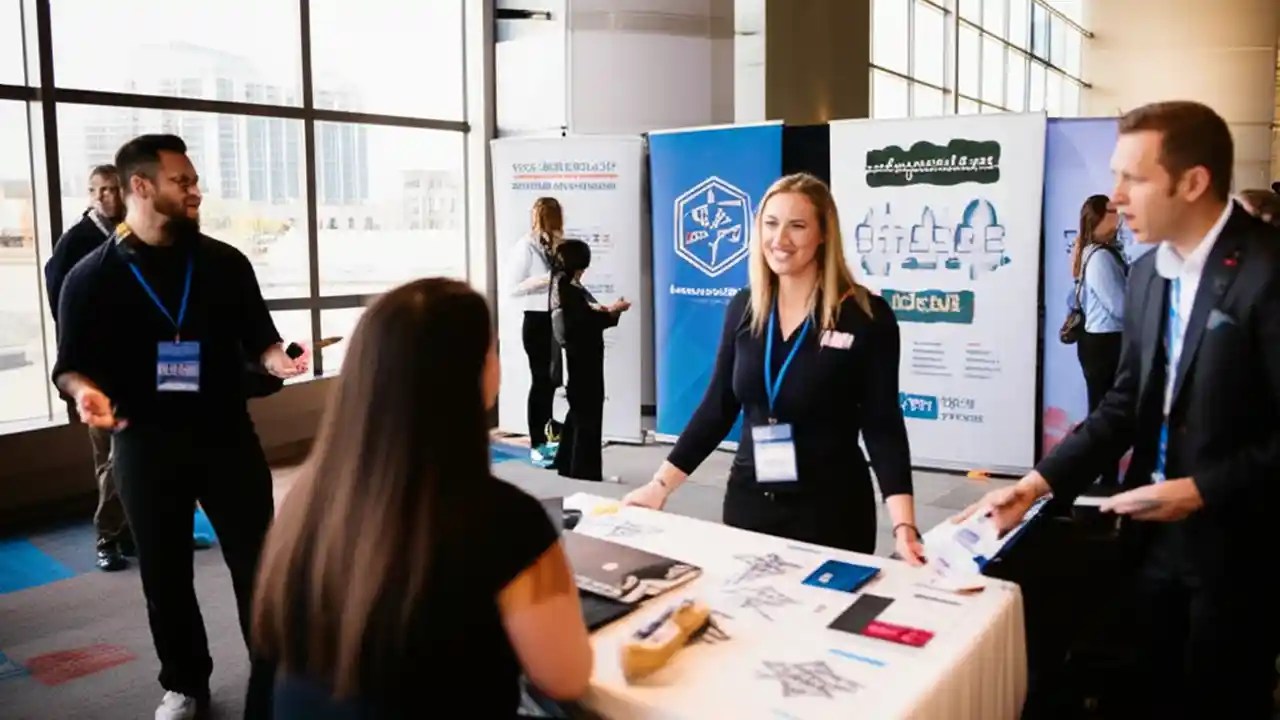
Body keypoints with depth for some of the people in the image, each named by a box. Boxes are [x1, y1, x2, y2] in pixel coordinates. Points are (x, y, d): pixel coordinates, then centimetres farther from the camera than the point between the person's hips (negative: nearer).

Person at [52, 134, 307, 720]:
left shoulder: (225, 263, 2)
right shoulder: (91, 277, -2)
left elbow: (257, 334, 7)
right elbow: (72, 363, 1)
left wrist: (275, 358, -15)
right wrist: (86, 392, -21)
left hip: (228, 436, 0)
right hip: (145, 446, 0)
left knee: (258, 564, 2)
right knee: (165, 575, 13)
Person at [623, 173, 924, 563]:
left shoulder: (866, 315, -10)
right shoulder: (743, 308, 1)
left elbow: (883, 425, -11)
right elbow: (717, 407, 6)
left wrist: (904, 526, -21)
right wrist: (660, 484, 3)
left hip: (831, 509, -4)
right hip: (747, 501, 4)